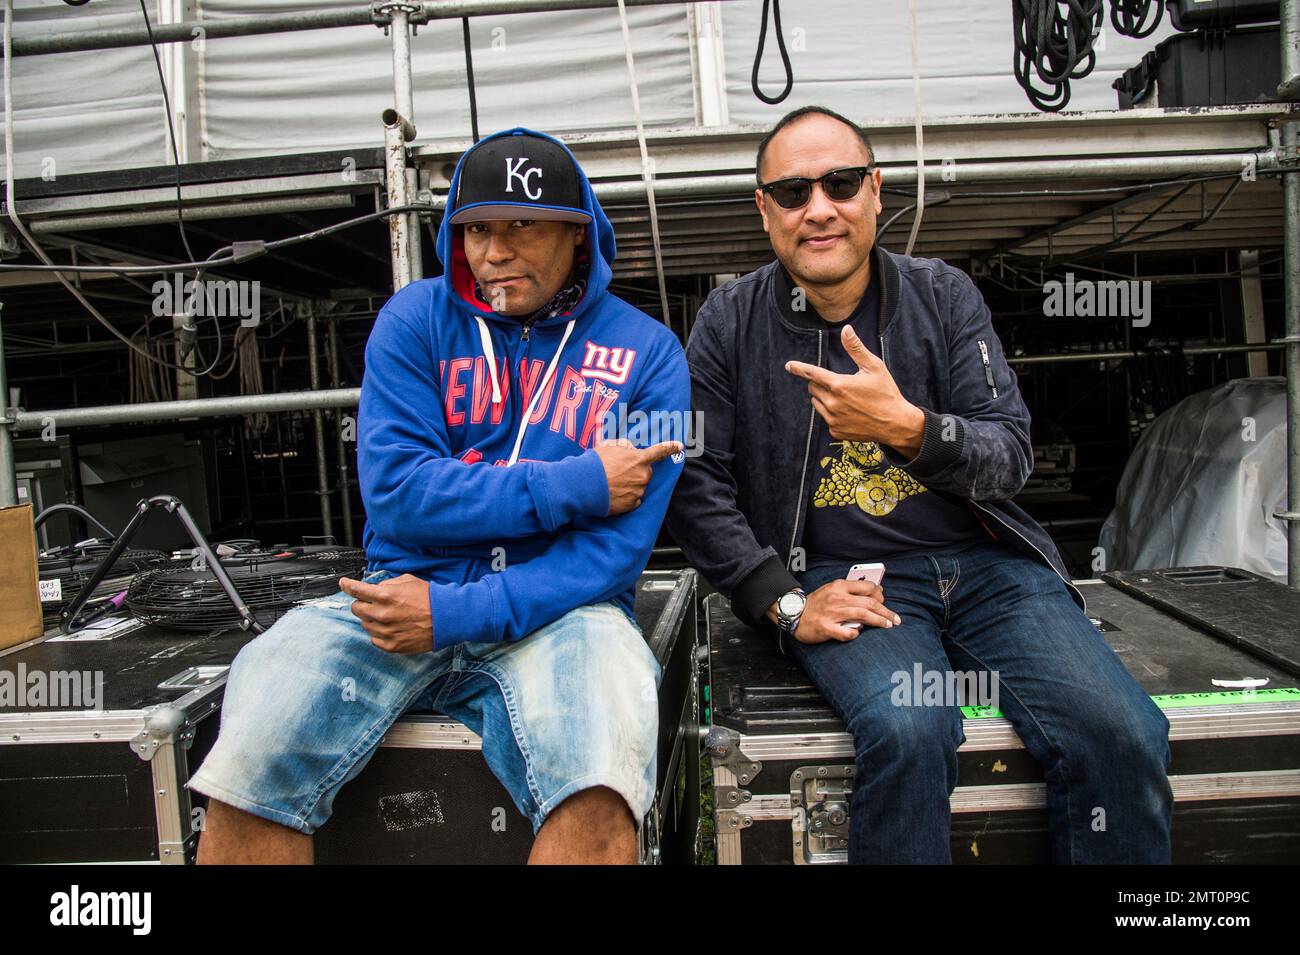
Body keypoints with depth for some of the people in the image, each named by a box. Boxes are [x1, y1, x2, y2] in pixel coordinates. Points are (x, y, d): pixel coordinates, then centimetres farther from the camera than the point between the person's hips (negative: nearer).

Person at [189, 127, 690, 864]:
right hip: (408, 593, 2)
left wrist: (458, 613, -15)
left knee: (598, 795, -32)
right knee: (251, 757, -22)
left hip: (556, 609, -1)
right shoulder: (416, 319, 5)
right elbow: (396, 492, -7)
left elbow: (620, 546, -6)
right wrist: (572, 485, -14)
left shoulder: (645, 352, 1)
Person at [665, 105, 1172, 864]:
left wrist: (908, 427, -23)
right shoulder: (730, 322, 3)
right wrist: (784, 604, -10)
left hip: (985, 562, 3)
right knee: (908, 732, -33)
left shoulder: (945, 295, 6)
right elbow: (696, 485, 0)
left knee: (1124, 736, -20)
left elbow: (1012, 455, -1)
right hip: (843, 577, -2)